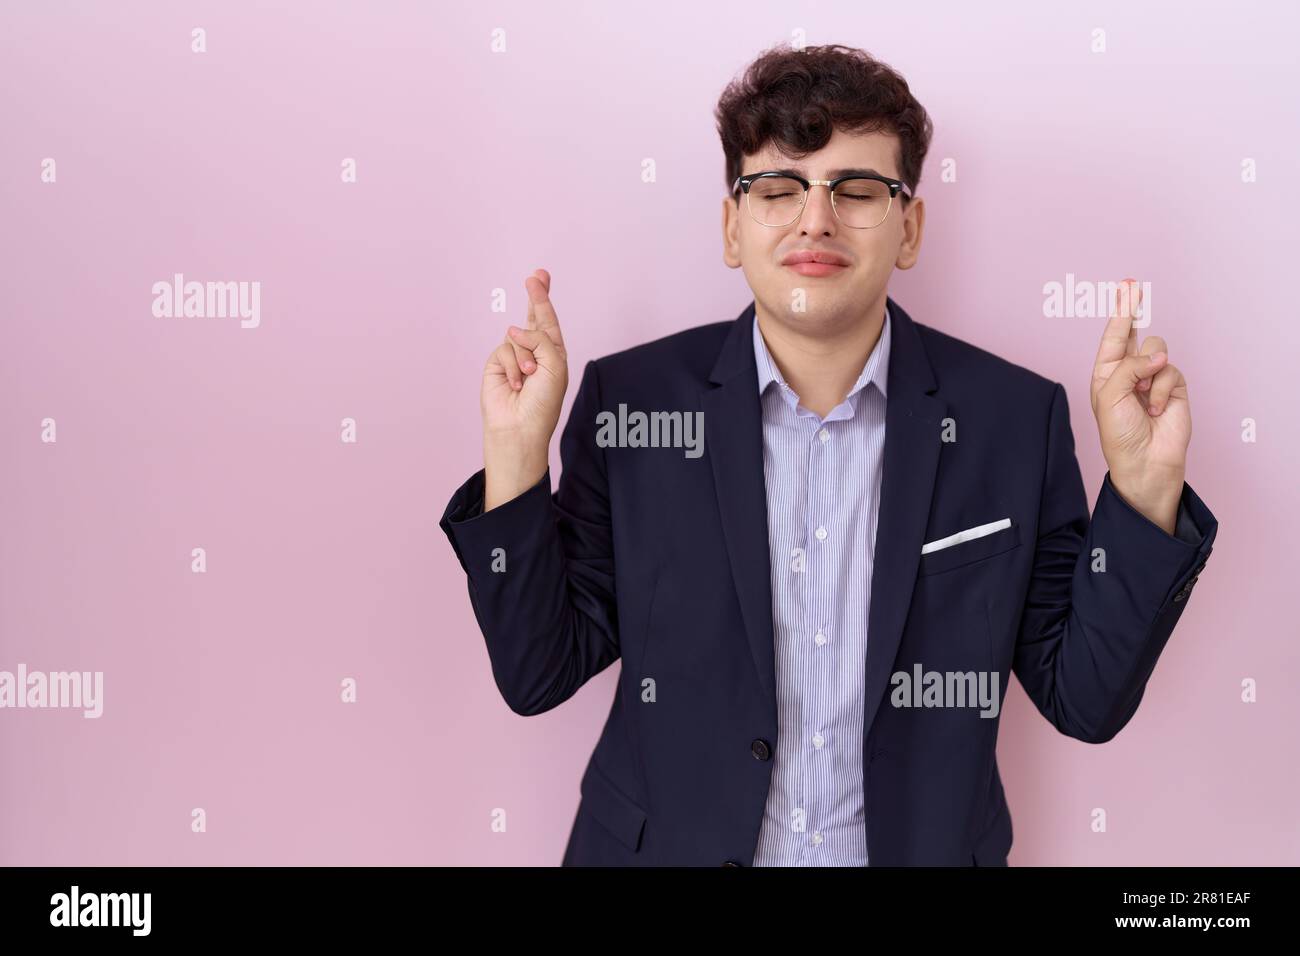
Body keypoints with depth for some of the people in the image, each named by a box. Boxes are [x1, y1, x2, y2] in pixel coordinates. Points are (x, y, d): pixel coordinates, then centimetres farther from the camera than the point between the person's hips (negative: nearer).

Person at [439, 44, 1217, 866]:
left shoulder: (1015, 418, -9)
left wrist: (1145, 483, -19)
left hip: (923, 846, 1)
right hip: (671, 844, 0)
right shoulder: (626, 400, -10)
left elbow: (1087, 701, -6)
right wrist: (517, 453, -20)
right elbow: (540, 676, -8)